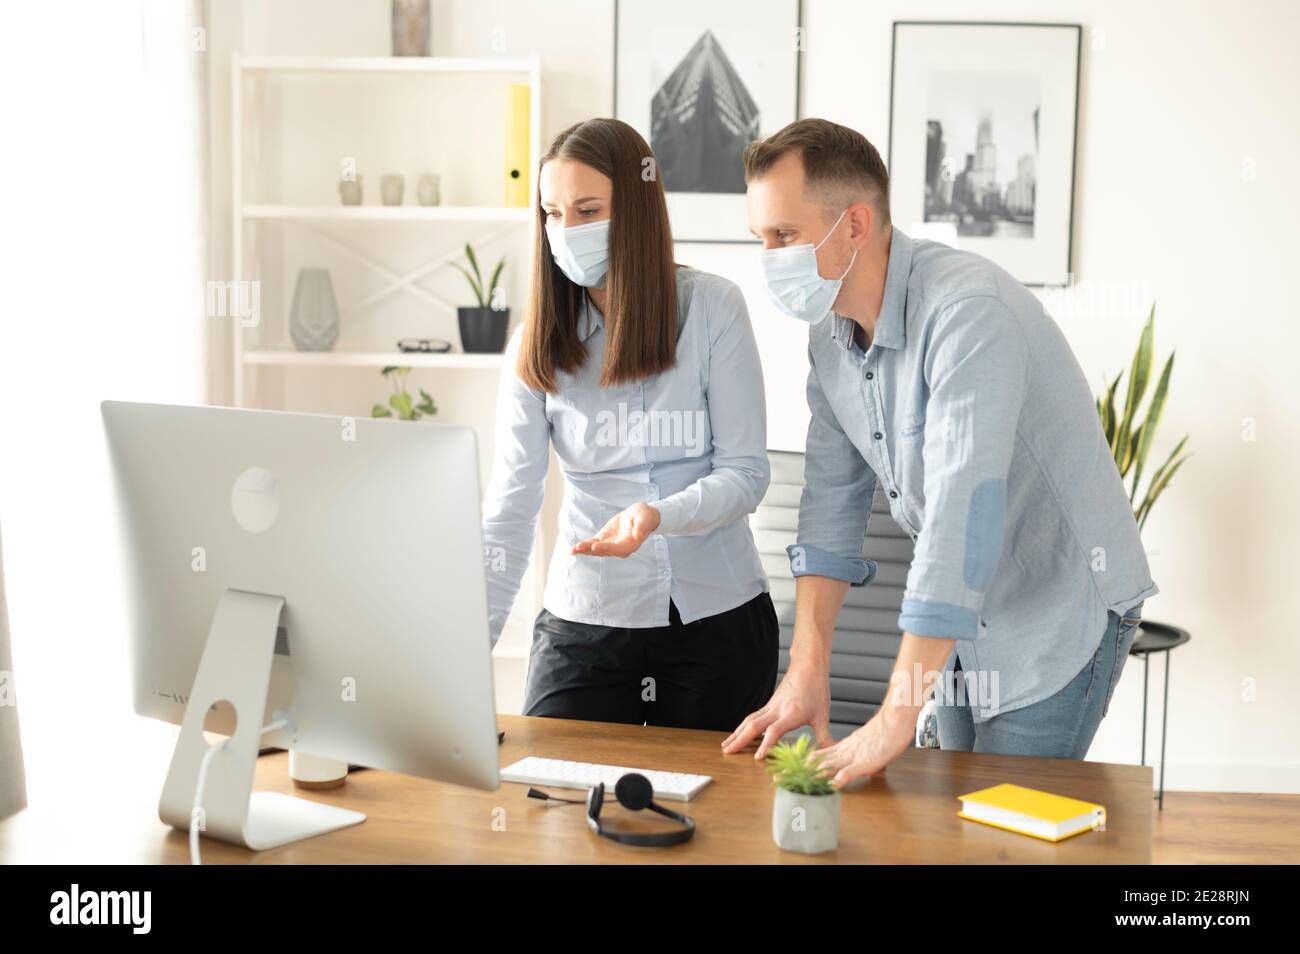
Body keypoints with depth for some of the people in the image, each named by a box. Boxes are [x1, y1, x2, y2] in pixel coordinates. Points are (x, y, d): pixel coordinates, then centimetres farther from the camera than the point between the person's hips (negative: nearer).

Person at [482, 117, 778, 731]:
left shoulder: (713, 308, -7)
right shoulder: (537, 344, -3)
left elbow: (747, 471, -8)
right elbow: (510, 510, -9)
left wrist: (657, 515, -28)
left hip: (718, 617, -1)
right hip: (584, 620, 1)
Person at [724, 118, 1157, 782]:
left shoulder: (967, 309, -30)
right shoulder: (832, 328, -2)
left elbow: (962, 512, -35)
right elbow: (833, 496, 1)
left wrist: (895, 720, -35)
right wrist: (807, 672, -9)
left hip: (1063, 607, -8)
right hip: (963, 615, 8)